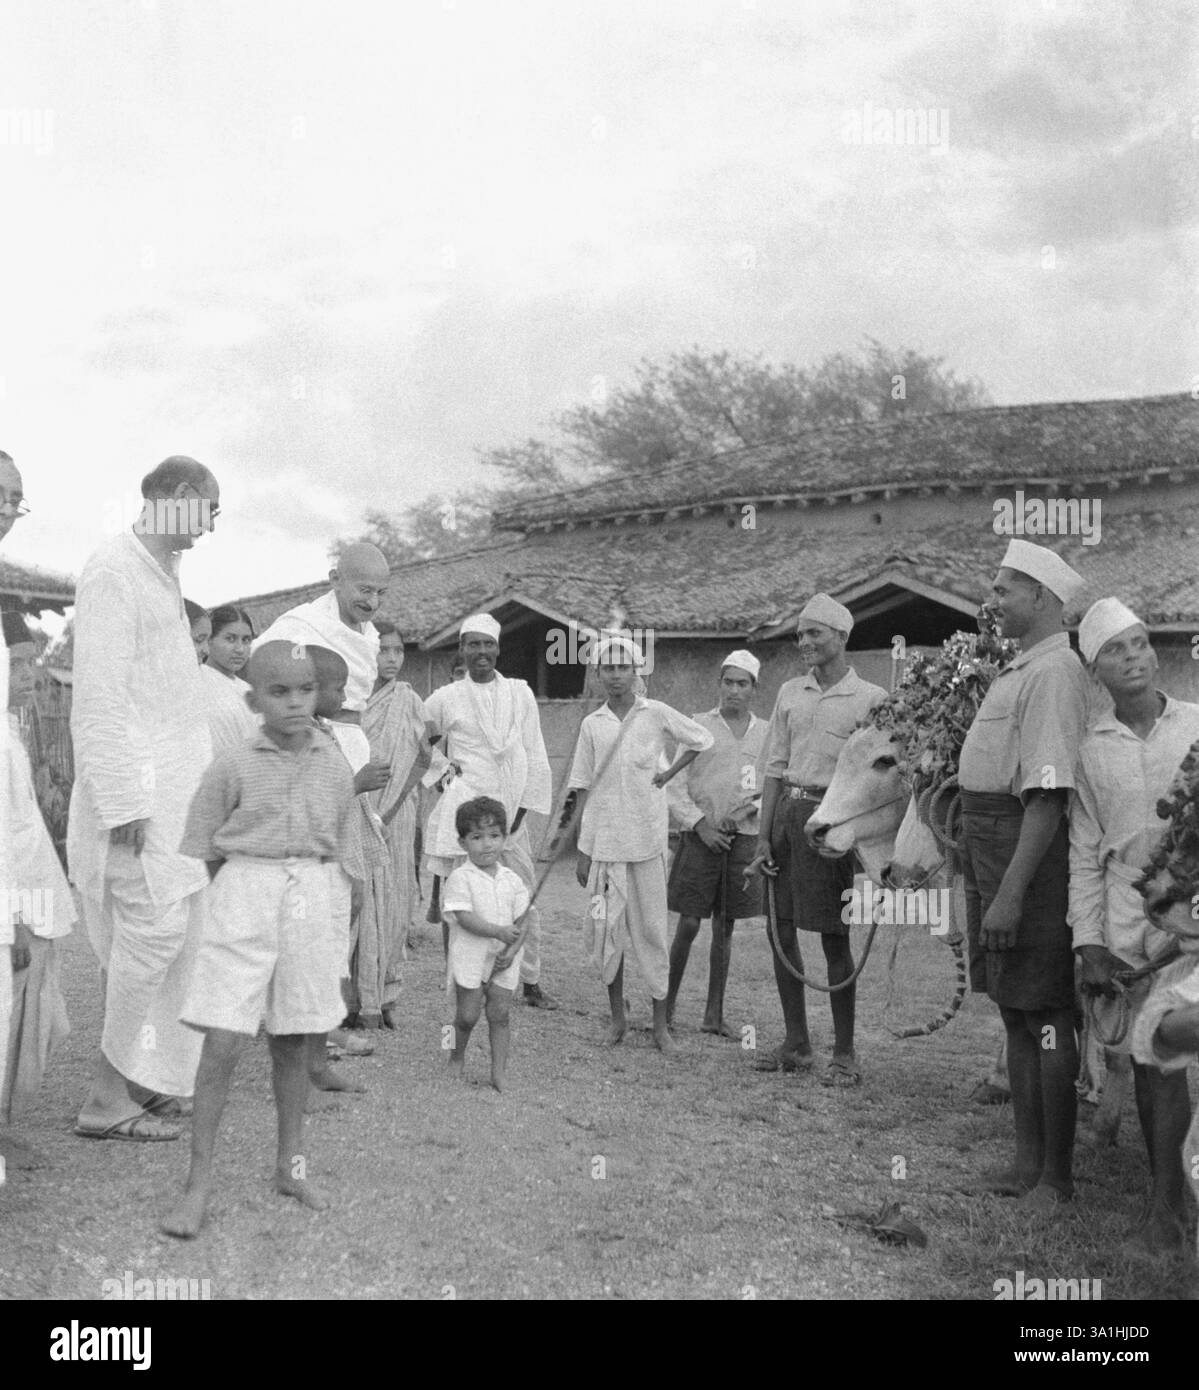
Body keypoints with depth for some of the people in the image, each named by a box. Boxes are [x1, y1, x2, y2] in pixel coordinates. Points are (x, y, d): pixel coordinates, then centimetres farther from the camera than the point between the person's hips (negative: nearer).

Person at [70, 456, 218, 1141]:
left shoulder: (162, 572, 17)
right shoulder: (113, 571, -12)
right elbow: (101, 694, -17)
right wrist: (124, 799, -20)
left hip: (176, 783, 10)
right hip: (136, 782, -10)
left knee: (179, 925, 9)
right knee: (155, 924, -10)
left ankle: (146, 1077, 18)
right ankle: (109, 1098, -3)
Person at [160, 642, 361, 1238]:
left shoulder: (335, 769, 5)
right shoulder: (232, 766, -4)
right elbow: (203, 850, 1)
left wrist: (338, 926, 11)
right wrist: (246, 893, 2)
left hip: (314, 902, 3)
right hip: (245, 897, -3)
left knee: (294, 1043, 12)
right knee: (221, 1045, -6)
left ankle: (290, 1164, 27)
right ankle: (198, 1183, 2)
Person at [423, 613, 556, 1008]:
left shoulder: (520, 694, 8)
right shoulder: (446, 699, 3)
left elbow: (535, 757, 7)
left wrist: (522, 809, 0)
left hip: (512, 815, 2)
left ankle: (531, 983, 18)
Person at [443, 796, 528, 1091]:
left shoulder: (511, 880, 6)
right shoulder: (460, 878, -8)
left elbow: (521, 921, 4)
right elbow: (465, 917, -17)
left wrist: (512, 949, -12)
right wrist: (498, 931, -27)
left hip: (503, 959, 3)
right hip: (469, 957, -3)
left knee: (499, 1014, 2)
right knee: (468, 1014, 0)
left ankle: (499, 1070, 7)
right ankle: (457, 1058, 26)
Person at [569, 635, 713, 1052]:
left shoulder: (656, 715, 0)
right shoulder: (592, 725, 5)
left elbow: (702, 741, 13)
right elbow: (583, 791, 6)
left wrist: (668, 774, 2)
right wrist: (581, 852, 3)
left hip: (647, 841, -1)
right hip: (604, 842, 1)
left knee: (651, 929, 2)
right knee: (605, 928, 2)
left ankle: (660, 1023, 9)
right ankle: (617, 1015, 18)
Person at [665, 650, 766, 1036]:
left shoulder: (766, 733, 8)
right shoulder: (698, 726, 1)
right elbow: (675, 786, 0)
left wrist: (750, 809, -7)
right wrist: (700, 824, -10)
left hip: (744, 838, 2)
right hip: (701, 836, -2)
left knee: (725, 927, 7)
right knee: (688, 924, -3)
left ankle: (714, 1013, 14)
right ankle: (667, 1004, 11)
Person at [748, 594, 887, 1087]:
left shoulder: (871, 699, -3)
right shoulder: (790, 693, 12)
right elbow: (775, 767, 12)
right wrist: (763, 837, 6)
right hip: (788, 811, 5)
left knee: (835, 938, -2)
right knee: (780, 930, 8)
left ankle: (844, 1053, 9)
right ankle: (795, 1043, 21)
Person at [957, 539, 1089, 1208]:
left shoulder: (1054, 671, -16)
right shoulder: (1020, 668, 14)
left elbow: (1048, 796, -23)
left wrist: (1011, 894, -26)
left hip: (1031, 854, -10)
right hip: (991, 851, 10)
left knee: (1046, 1017, 0)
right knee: (1017, 1015, 16)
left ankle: (1057, 1179, 10)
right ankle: (1029, 1162, 26)